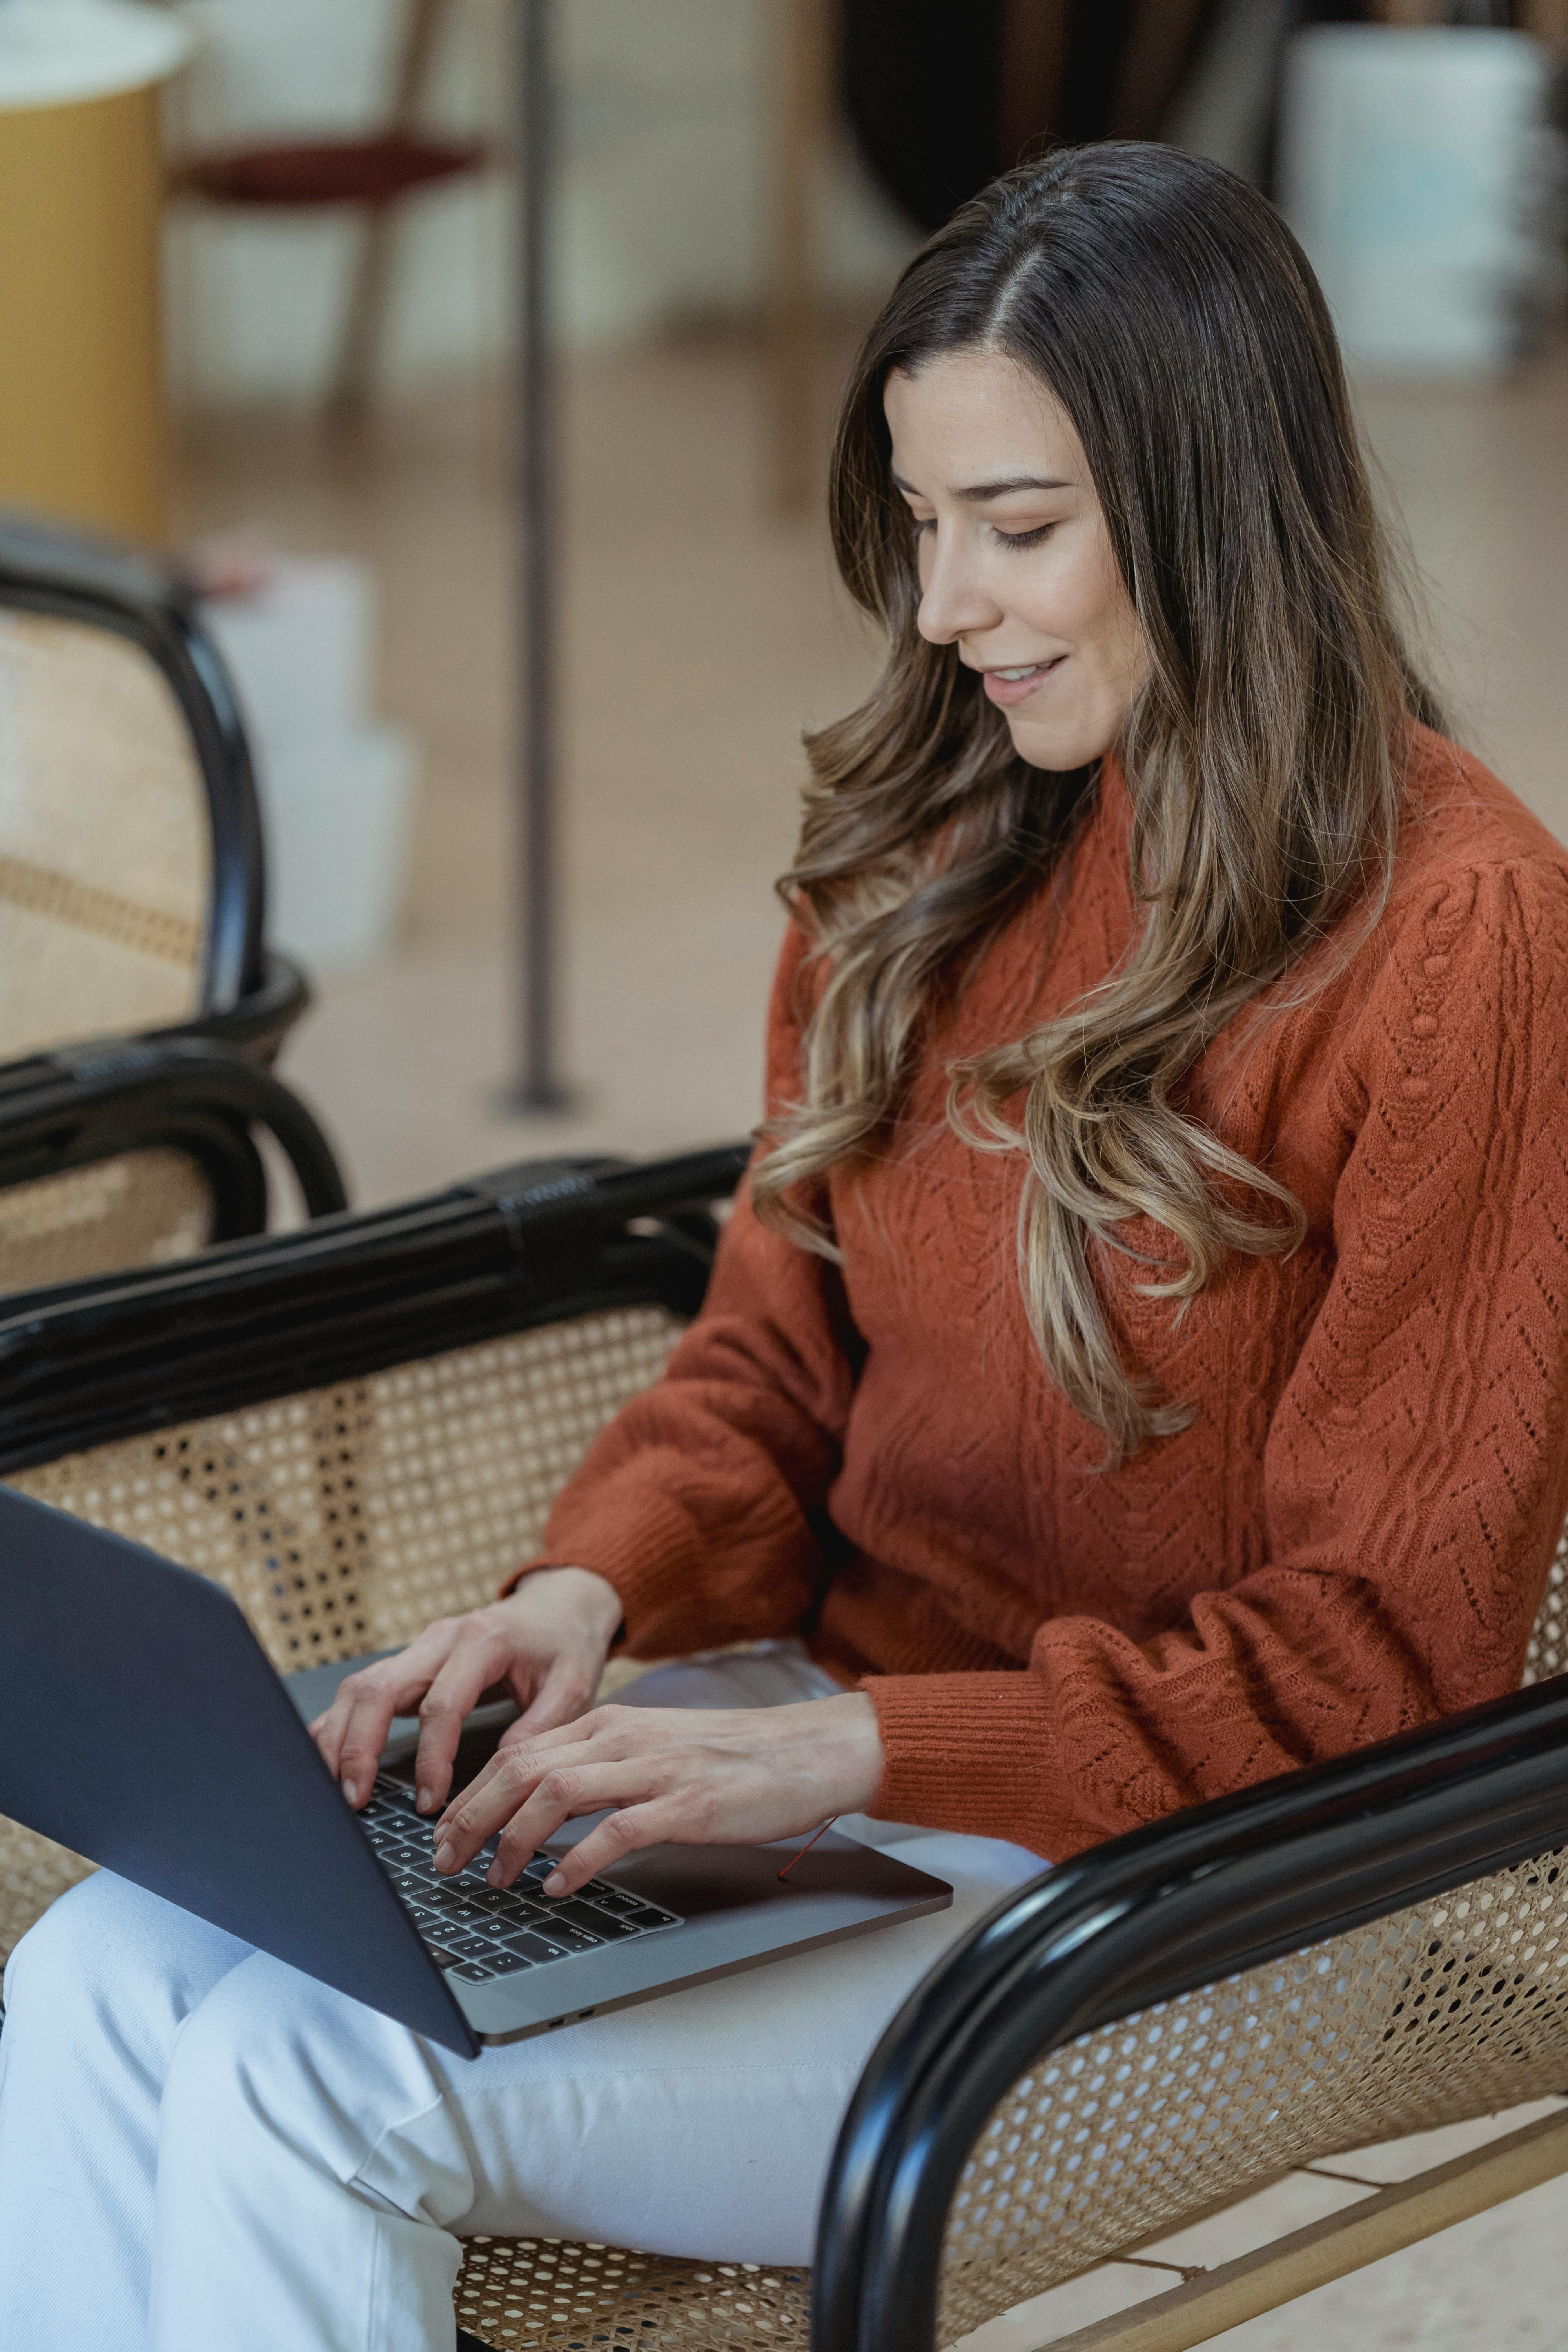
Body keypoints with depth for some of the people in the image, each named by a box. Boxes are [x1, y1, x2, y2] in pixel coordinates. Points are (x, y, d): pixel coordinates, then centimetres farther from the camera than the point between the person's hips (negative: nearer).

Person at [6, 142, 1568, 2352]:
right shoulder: (927, 854, 8)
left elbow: (1378, 1651, -15)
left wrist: (857, 1749, -23)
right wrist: (596, 1583, -8)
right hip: (830, 1733, 7)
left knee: (314, 2076, -23)